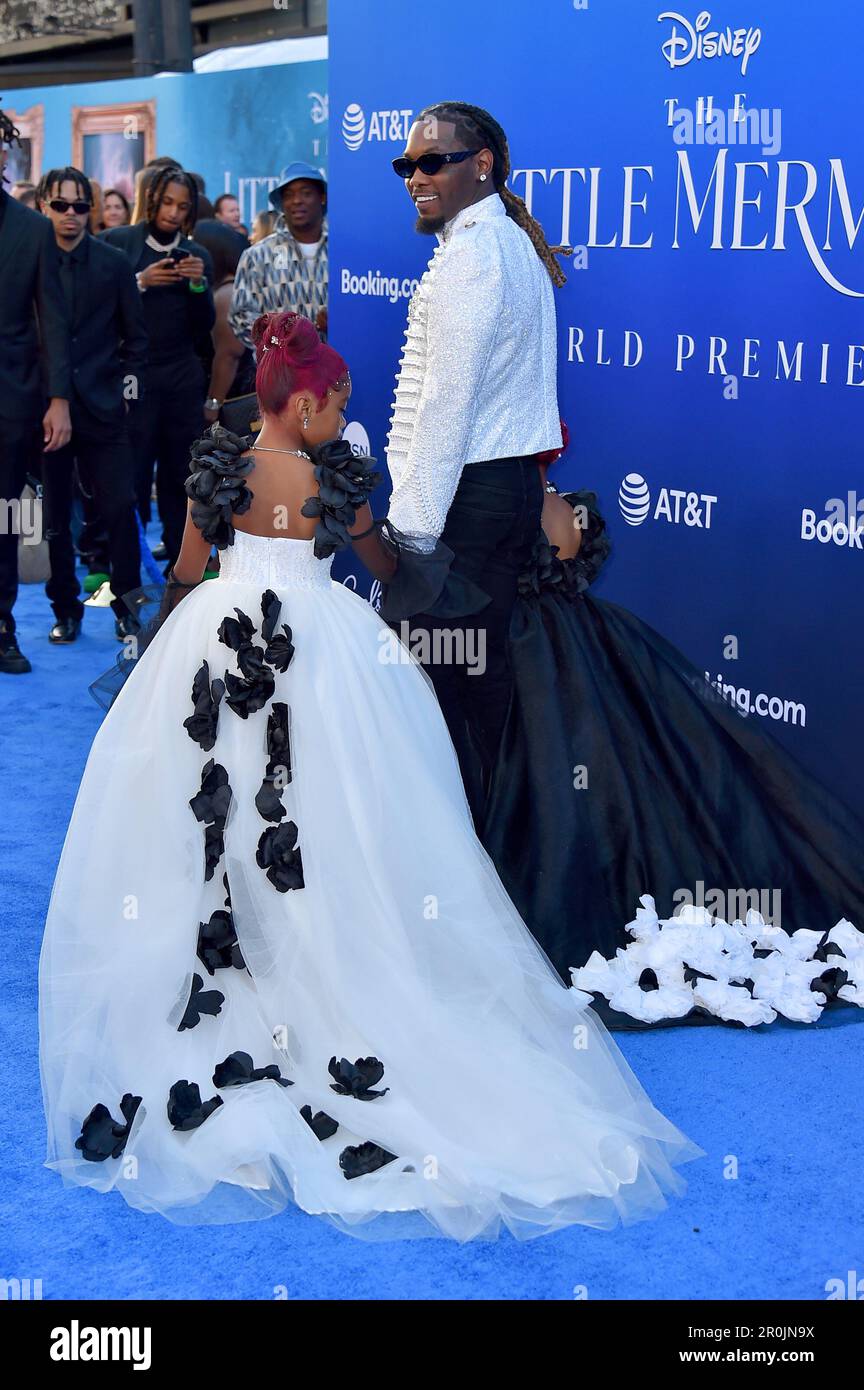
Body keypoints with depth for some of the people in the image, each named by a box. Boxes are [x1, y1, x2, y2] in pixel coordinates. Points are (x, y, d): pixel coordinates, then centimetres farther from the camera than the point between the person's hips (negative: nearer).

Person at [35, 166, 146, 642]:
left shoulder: (114, 263, 6)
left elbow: (135, 334, 11)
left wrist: (127, 382, 2)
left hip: (101, 407, 0)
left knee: (120, 507, -4)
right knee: (55, 516, 5)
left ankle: (125, 602, 11)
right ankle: (66, 607, 17)